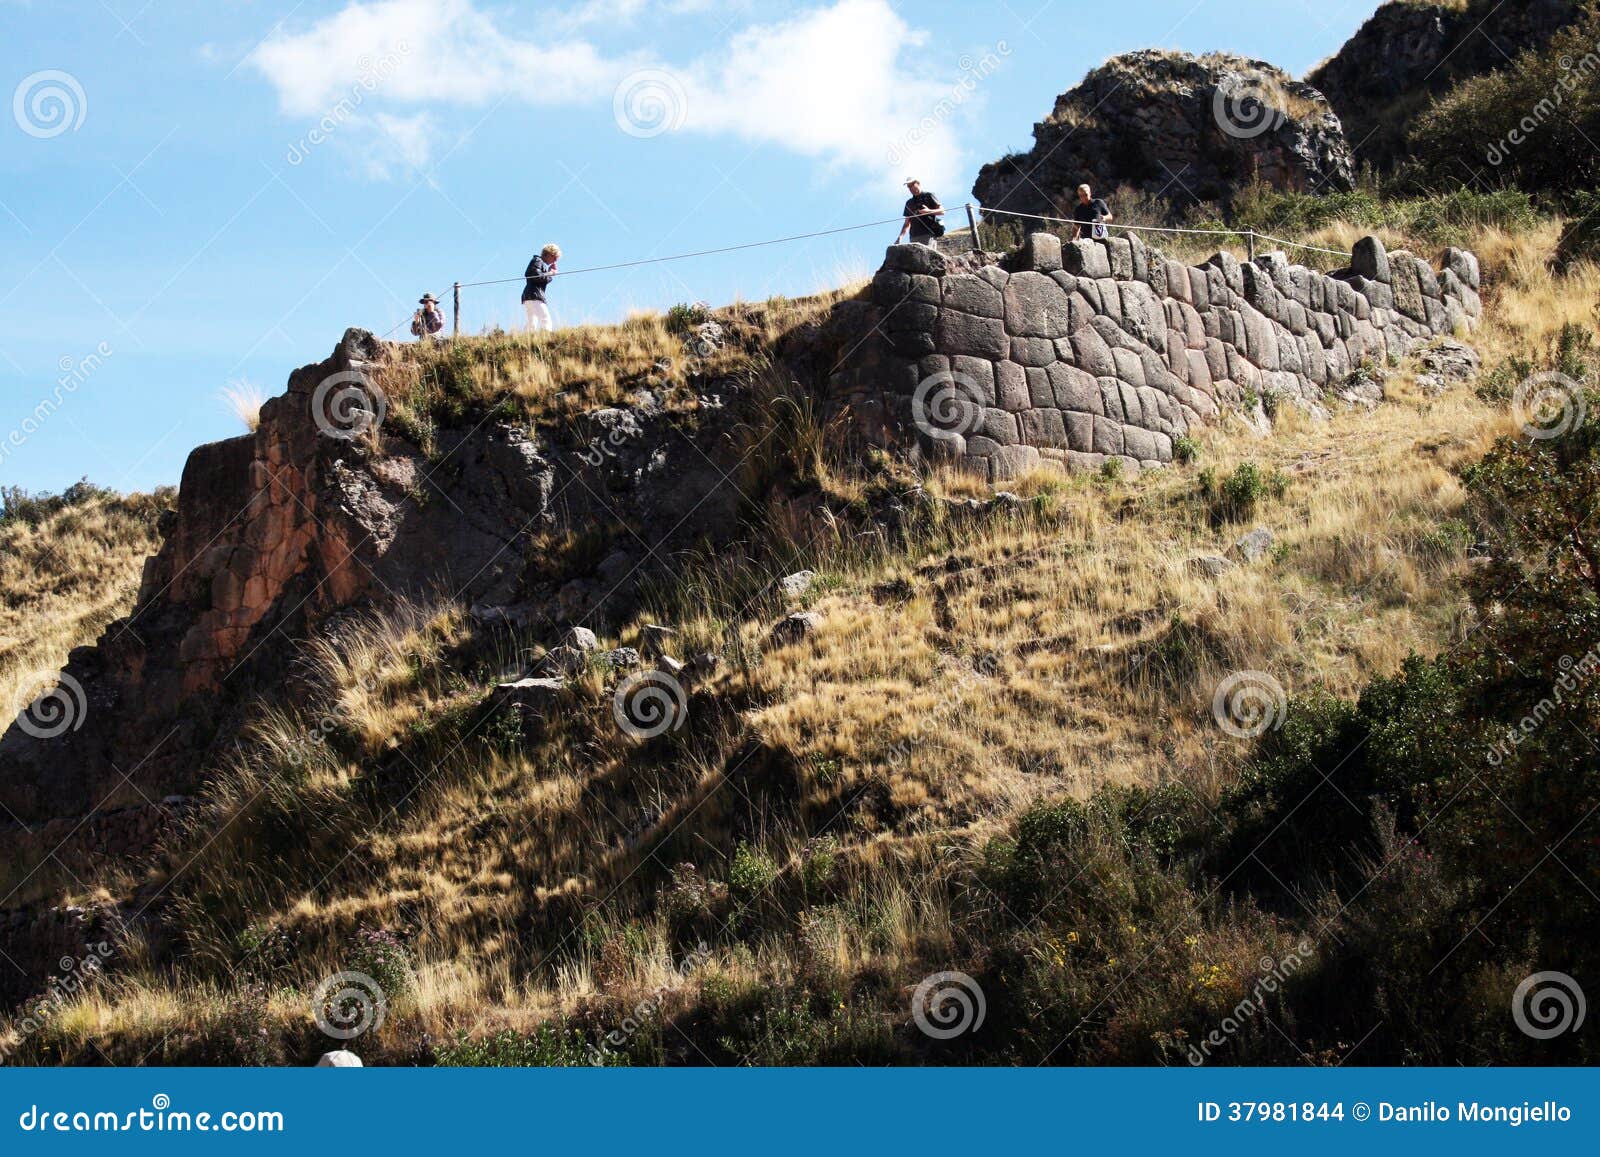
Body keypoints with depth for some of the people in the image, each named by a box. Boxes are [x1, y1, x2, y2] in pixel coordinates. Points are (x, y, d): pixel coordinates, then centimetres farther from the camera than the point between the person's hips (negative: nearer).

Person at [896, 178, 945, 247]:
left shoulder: (928, 196, 10)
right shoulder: (909, 203, 25)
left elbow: (942, 211, 1)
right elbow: (907, 223, 24)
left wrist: (929, 211, -19)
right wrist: (900, 237, 8)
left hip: (928, 235, -5)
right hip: (914, 237, 5)